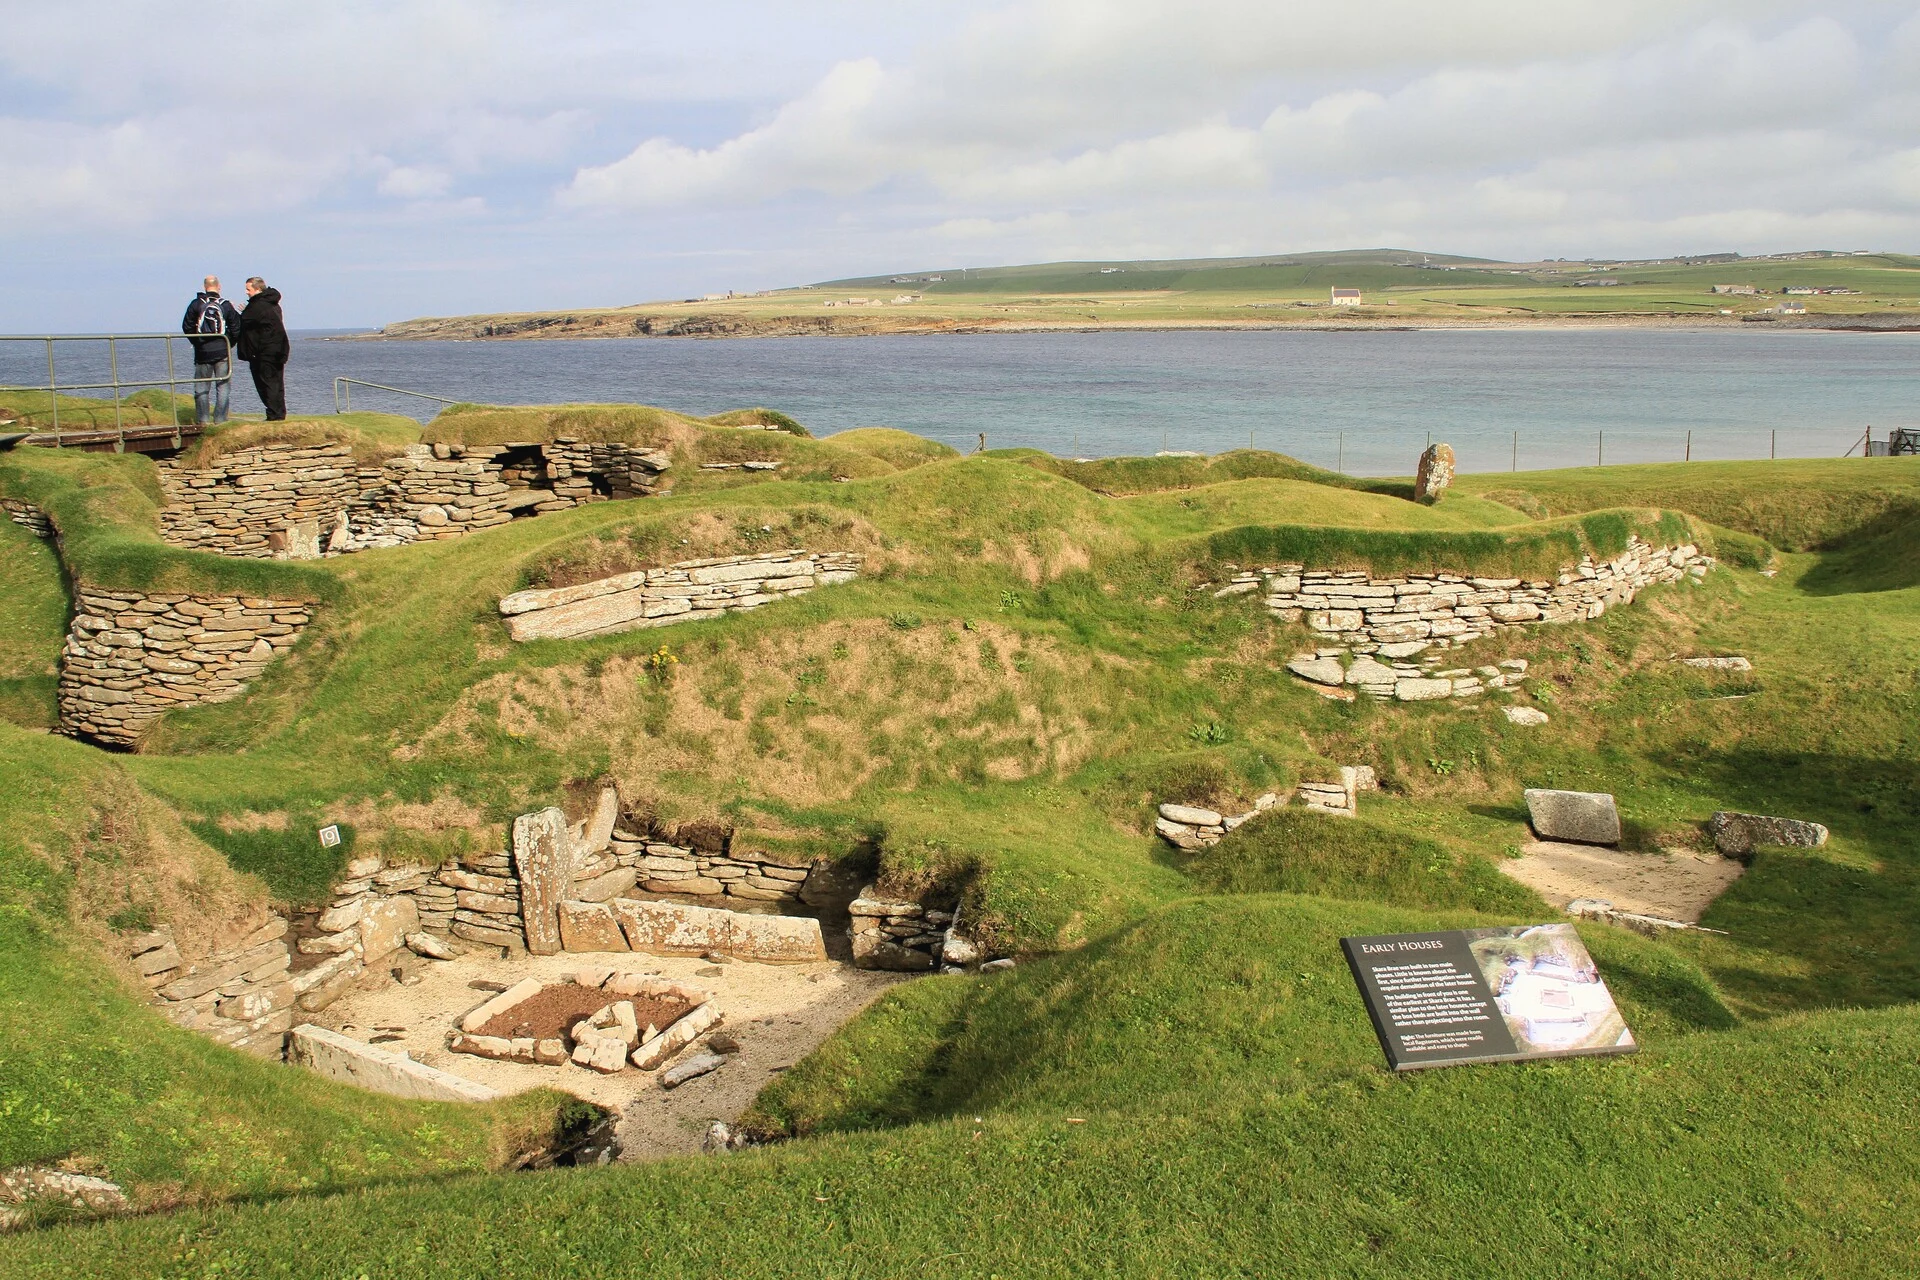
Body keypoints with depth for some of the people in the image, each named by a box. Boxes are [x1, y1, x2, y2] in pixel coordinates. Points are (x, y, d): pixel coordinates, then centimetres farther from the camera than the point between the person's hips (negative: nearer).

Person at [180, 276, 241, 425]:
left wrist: (197, 342, 15)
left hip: (202, 352, 1)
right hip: (222, 352, -1)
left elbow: (187, 327, 2)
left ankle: (202, 419, 5)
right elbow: (235, 327, -1)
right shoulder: (226, 305, -3)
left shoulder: (196, 304, -2)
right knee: (223, 386, 4)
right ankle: (220, 418, 0)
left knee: (201, 387, 7)